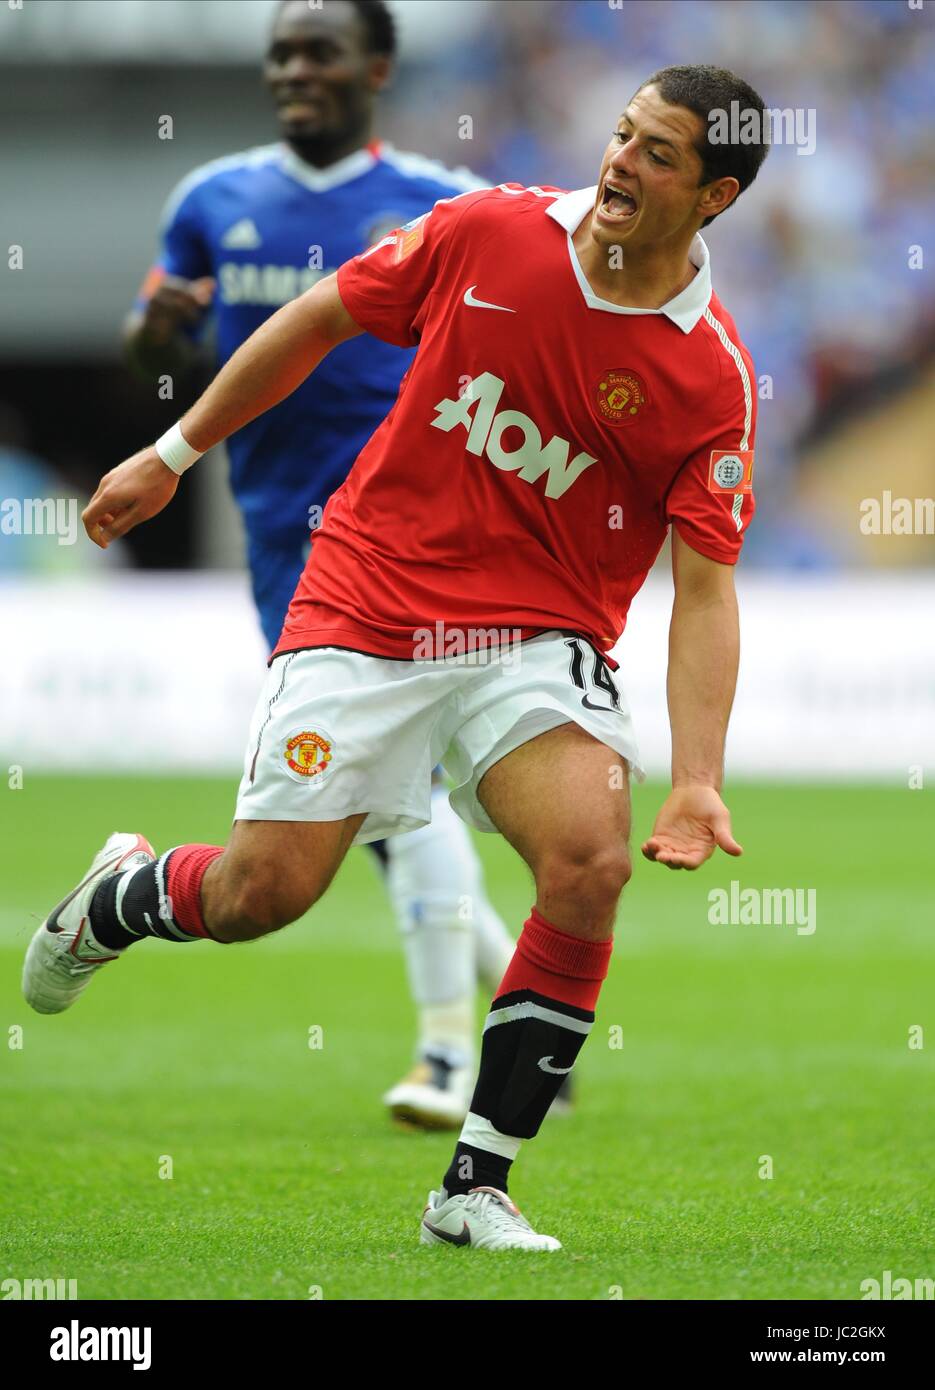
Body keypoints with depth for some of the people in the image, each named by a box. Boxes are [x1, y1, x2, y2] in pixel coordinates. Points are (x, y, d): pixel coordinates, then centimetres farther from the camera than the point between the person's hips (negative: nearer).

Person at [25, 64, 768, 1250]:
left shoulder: (712, 374, -11)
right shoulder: (487, 232, -8)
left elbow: (704, 588, -12)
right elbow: (321, 319, 7)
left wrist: (697, 783, -24)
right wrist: (174, 455, 13)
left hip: (538, 638, 0)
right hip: (368, 605, 1)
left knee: (590, 862, -26)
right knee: (263, 891, -6)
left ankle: (475, 1191, -13)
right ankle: (123, 896, 34)